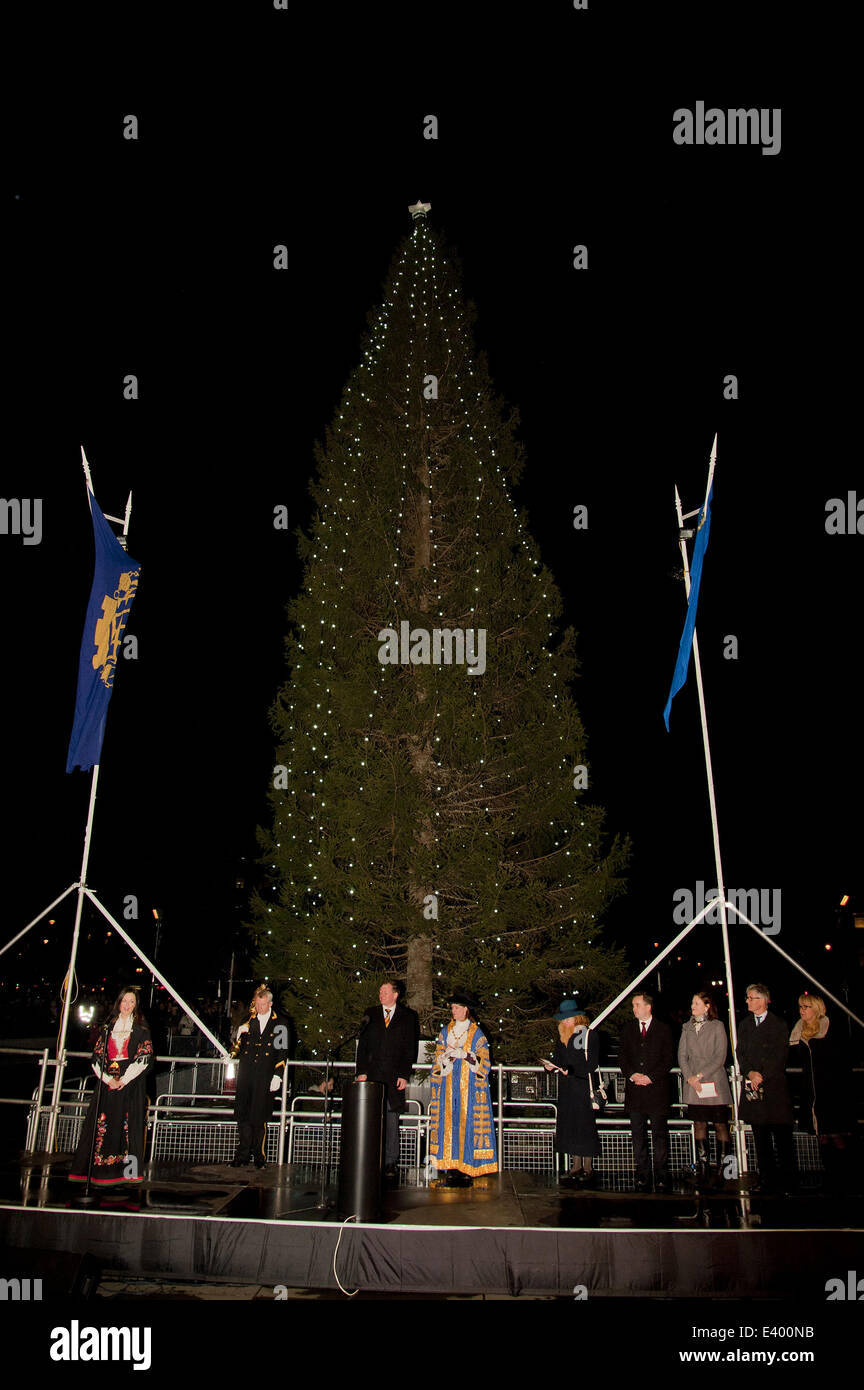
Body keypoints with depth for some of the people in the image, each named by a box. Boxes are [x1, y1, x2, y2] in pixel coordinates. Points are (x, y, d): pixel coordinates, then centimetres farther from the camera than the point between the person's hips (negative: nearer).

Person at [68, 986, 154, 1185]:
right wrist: (108, 1079, -7)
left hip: (131, 1082, -2)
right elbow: (97, 1055, 7)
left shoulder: (141, 1027, 4)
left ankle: (128, 1170, 0)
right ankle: (98, 1169, 5)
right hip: (107, 1081, 3)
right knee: (102, 1122, -2)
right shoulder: (109, 1026, 12)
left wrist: (124, 1079, -12)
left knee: (128, 1123, -5)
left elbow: (144, 1057, -4)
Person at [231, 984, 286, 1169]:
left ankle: (259, 1156, 12)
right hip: (246, 1075, 3)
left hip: (266, 1076, -2)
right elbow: (239, 1050, 14)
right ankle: (243, 1155, 11)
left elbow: (283, 1052, 4)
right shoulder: (248, 1022, 13)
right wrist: (240, 1035, -6)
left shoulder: (279, 1024, 5)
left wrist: (277, 1076, -4)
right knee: (242, 1115, 1)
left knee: (260, 1117, 0)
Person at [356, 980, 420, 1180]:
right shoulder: (371, 1015, 13)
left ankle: (390, 1164, 5)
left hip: (394, 1077, -2)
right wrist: (362, 1071, 0)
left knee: (391, 1121, -2)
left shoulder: (408, 1017, 7)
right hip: (372, 1074, 2)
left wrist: (404, 1075, -4)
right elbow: (362, 1044, 10)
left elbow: (411, 1048, 4)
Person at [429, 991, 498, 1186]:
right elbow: (438, 1057, 12)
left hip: (469, 1085, -3)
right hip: (449, 1085, 3)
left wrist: (464, 1055, -15)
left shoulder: (477, 1033, 4)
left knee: (467, 1122, -7)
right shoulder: (445, 1031, 14)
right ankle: (451, 1167, 1)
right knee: (448, 1121, -3)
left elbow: (483, 1060, -1)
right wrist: (447, 1057, -9)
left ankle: (467, 1168, -3)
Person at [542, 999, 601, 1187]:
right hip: (566, 1088, 6)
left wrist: (571, 1070, -24)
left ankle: (588, 1168, 8)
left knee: (585, 1126, -2)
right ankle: (576, 1166, 17)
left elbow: (591, 1065, -13)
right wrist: (552, 1065, -4)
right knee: (569, 1126, 7)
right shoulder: (562, 1037, 12)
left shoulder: (590, 1036, -8)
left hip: (584, 1088, -6)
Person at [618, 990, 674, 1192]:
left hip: (657, 1088, -3)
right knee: (638, 1136, 6)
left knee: (659, 1135, 0)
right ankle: (642, 1178, 12)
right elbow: (622, 1056, 11)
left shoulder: (663, 1030, 2)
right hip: (634, 1089, 3)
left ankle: (661, 1178, 8)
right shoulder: (628, 1030, 12)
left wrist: (650, 1077, -11)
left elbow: (668, 1059, -2)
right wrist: (632, 1075, -7)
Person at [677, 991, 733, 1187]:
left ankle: (722, 1169, 6)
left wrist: (700, 1075, -11)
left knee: (721, 1126, -2)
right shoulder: (687, 1028, 12)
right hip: (693, 1085, 3)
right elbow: (682, 1055, 9)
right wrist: (689, 1077, -6)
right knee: (699, 1125, 5)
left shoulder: (717, 1027, -1)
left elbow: (720, 1058, -6)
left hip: (714, 1083, -3)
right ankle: (702, 1169, 10)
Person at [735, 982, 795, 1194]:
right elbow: (740, 1052, 9)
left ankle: (786, 1180, 7)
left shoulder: (778, 1024, -1)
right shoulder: (744, 1025, 14)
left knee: (782, 1135, 0)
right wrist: (750, 1073, -8)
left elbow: (780, 1054, -7)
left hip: (774, 1084, -4)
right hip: (752, 1086, 5)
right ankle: (766, 1178, 13)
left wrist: (762, 1074, -13)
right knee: (760, 1137, 7)